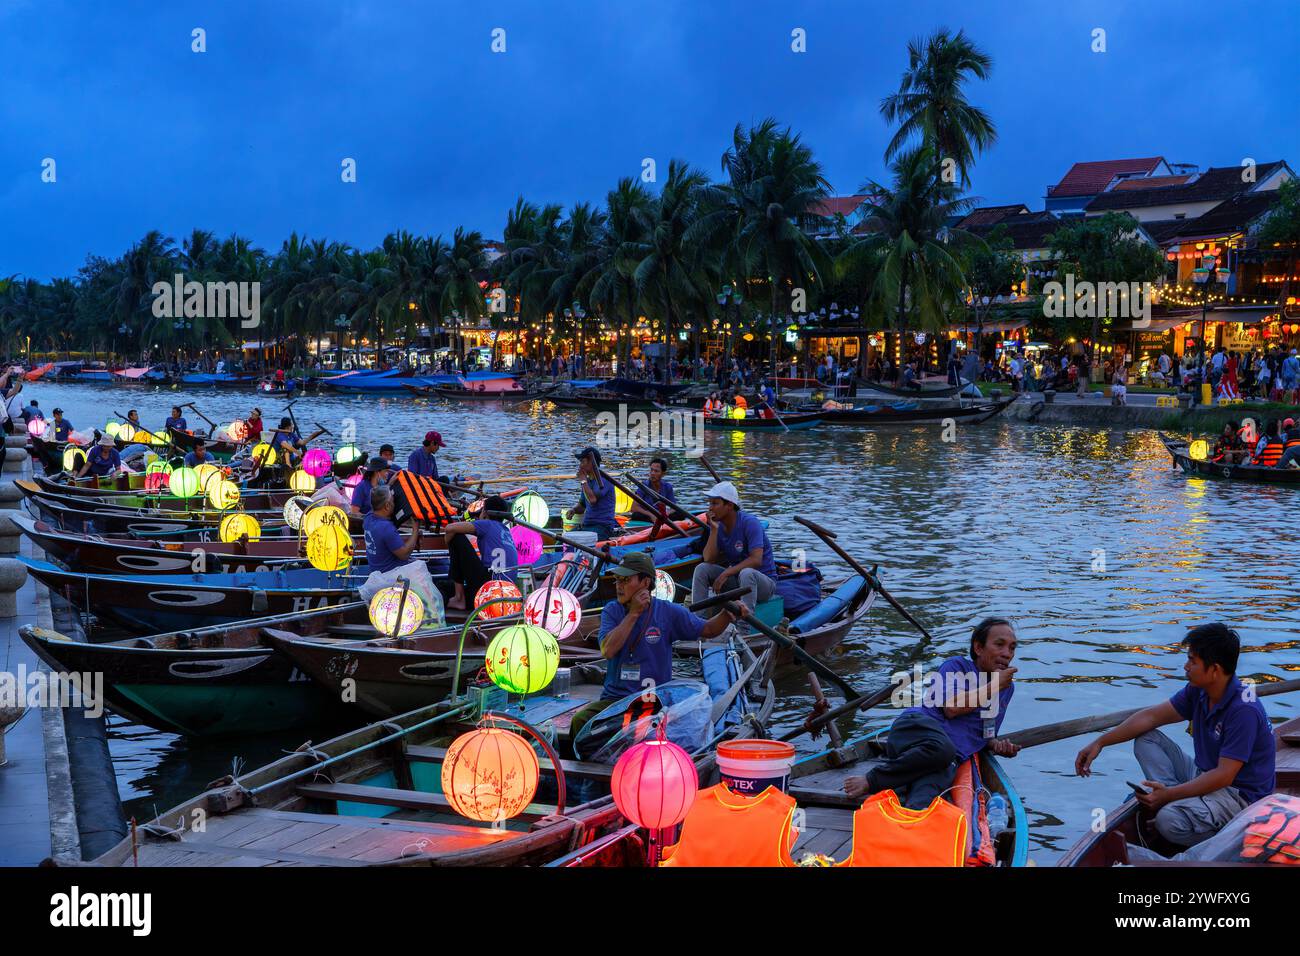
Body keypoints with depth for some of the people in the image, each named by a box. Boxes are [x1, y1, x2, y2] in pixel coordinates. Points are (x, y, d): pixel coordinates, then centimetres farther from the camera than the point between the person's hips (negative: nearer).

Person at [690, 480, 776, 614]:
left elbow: (756, 560, -28)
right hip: (736, 579, 6)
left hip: (763, 581, -6)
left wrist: (726, 573, -31)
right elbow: (708, 560, -8)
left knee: (746, 573, -38)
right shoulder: (718, 525, 2)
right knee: (701, 568, -12)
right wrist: (714, 530, -16)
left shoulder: (749, 523, -18)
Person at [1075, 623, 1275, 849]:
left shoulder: (1244, 710, -25)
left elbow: (1224, 776, -27)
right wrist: (1100, 743, 3)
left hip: (1240, 794, -9)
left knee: (1170, 820, -33)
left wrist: (1169, 795, -26)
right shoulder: (1199, 691, -1)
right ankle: (1177, 798, -11)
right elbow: (1152, 716, 7)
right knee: (1146, 739, 4)